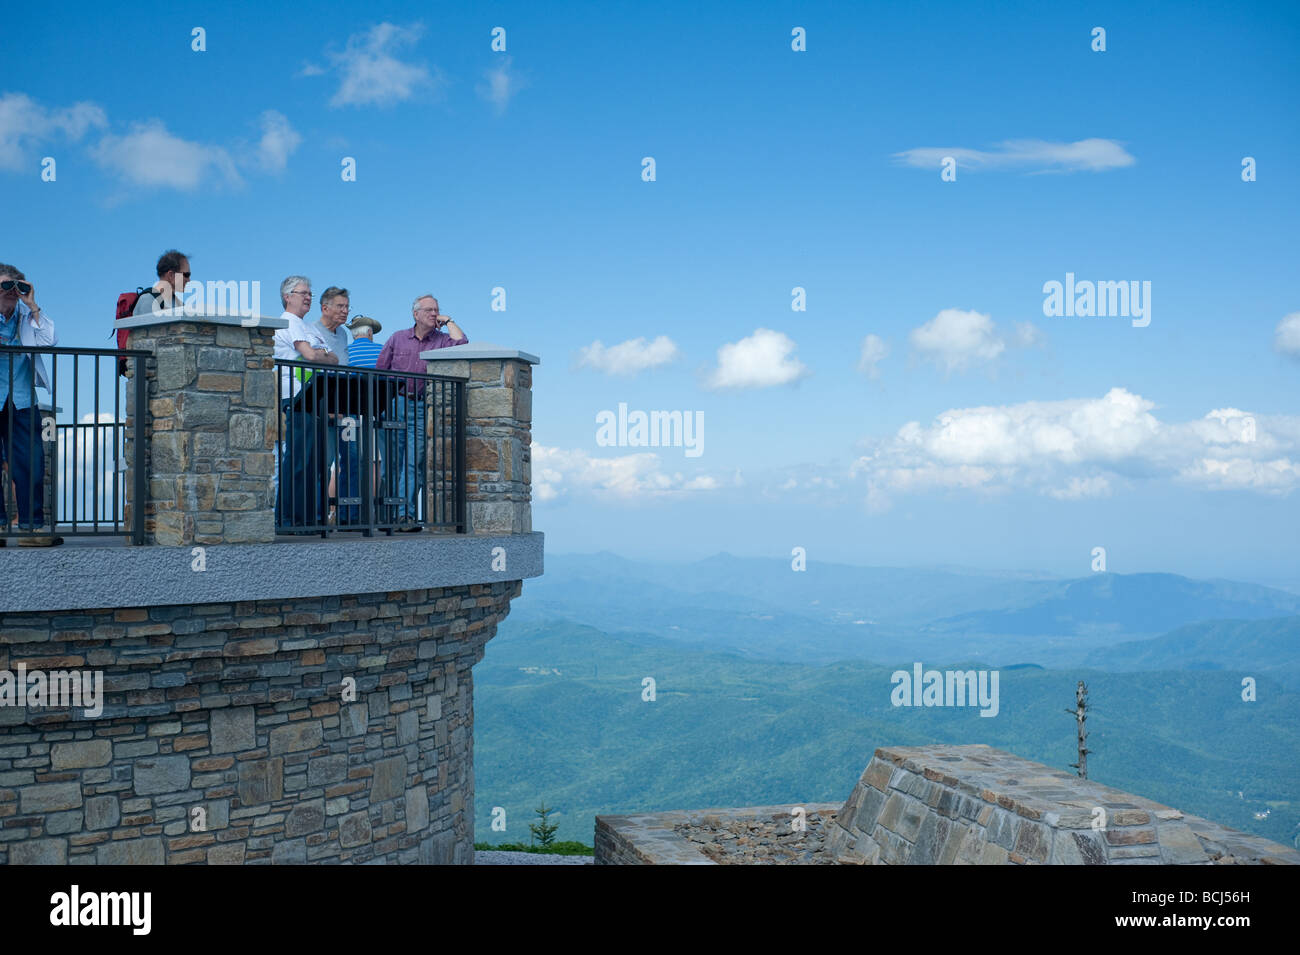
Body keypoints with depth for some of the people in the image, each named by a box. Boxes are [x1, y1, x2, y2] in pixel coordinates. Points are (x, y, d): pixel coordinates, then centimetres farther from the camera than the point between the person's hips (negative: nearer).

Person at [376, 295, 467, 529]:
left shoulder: (441, 340, 9)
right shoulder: (397, 338, 12)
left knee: (413, 463, -10)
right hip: (395, 404, 2)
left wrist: (448, 321, 0)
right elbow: (380, 371, 12)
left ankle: (406, 515, -12)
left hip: (422, 408, -1)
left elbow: (461, 343, -14)